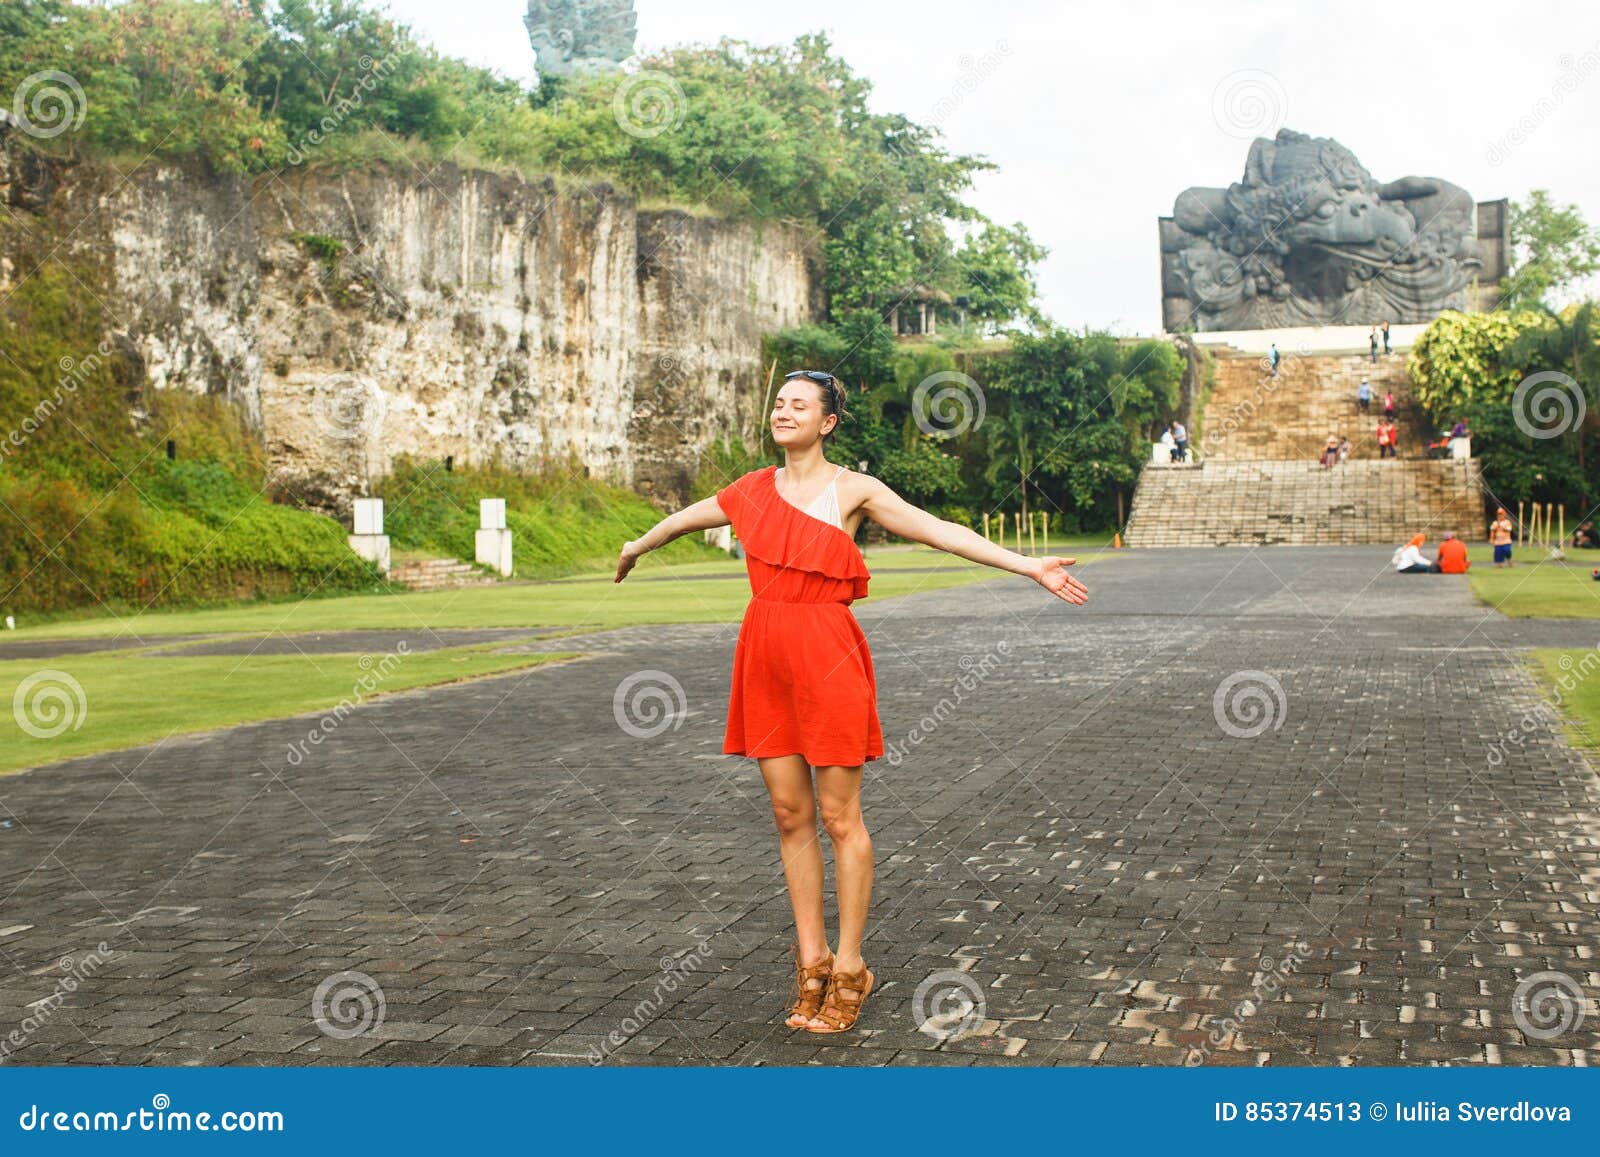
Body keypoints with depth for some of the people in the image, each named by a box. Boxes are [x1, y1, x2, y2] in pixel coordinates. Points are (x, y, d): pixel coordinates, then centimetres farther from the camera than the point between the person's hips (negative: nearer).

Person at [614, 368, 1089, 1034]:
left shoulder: (853, 490, -3)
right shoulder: (754, 490, 10)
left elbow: (939, 531, -9)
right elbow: (686, 519, 27)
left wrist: (1029, 566, -16)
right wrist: (636, 548, 44)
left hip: (825, 652, -5)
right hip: (765, 655, 5)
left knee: (839, 817, 1)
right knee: (790, 815, 9)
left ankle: (849, 967, 11)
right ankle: (810, 960, 20)